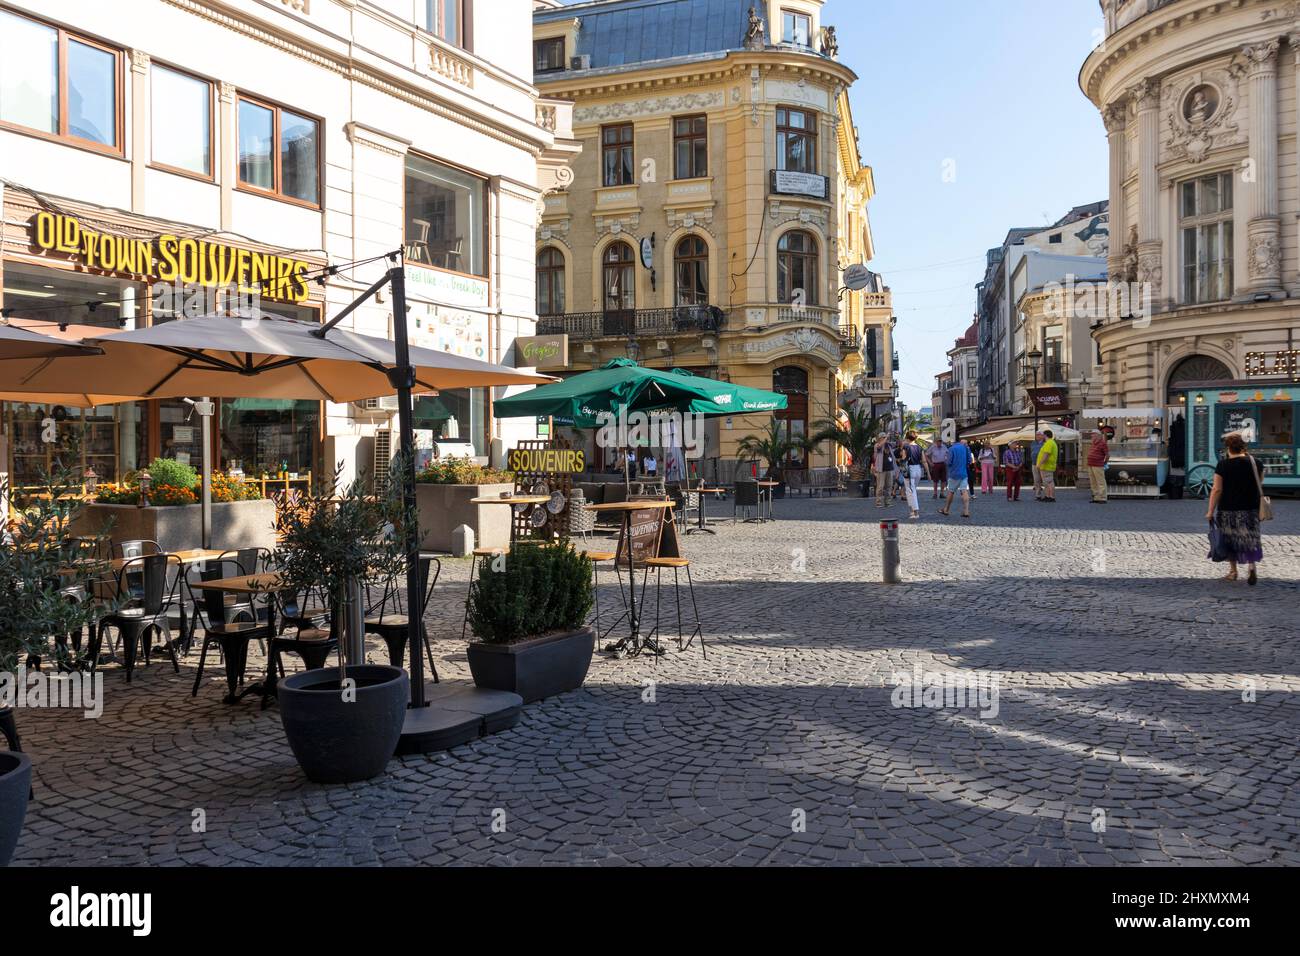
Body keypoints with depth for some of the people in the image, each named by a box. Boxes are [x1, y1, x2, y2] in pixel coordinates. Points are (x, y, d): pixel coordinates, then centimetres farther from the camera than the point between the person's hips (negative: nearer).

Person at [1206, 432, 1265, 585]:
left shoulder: (1223, 465, -12)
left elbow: (1217, 490, -13)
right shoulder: (1255, 463, -1)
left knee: (1229, 538, 11)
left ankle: (1233, 571, 19)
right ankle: (1252, 566, -12)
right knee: (1249, 538, 7)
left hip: (1228, 509, -2)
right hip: (1250, 508, 2)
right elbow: (1260, 485, 12)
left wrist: (1210, 511, -9)